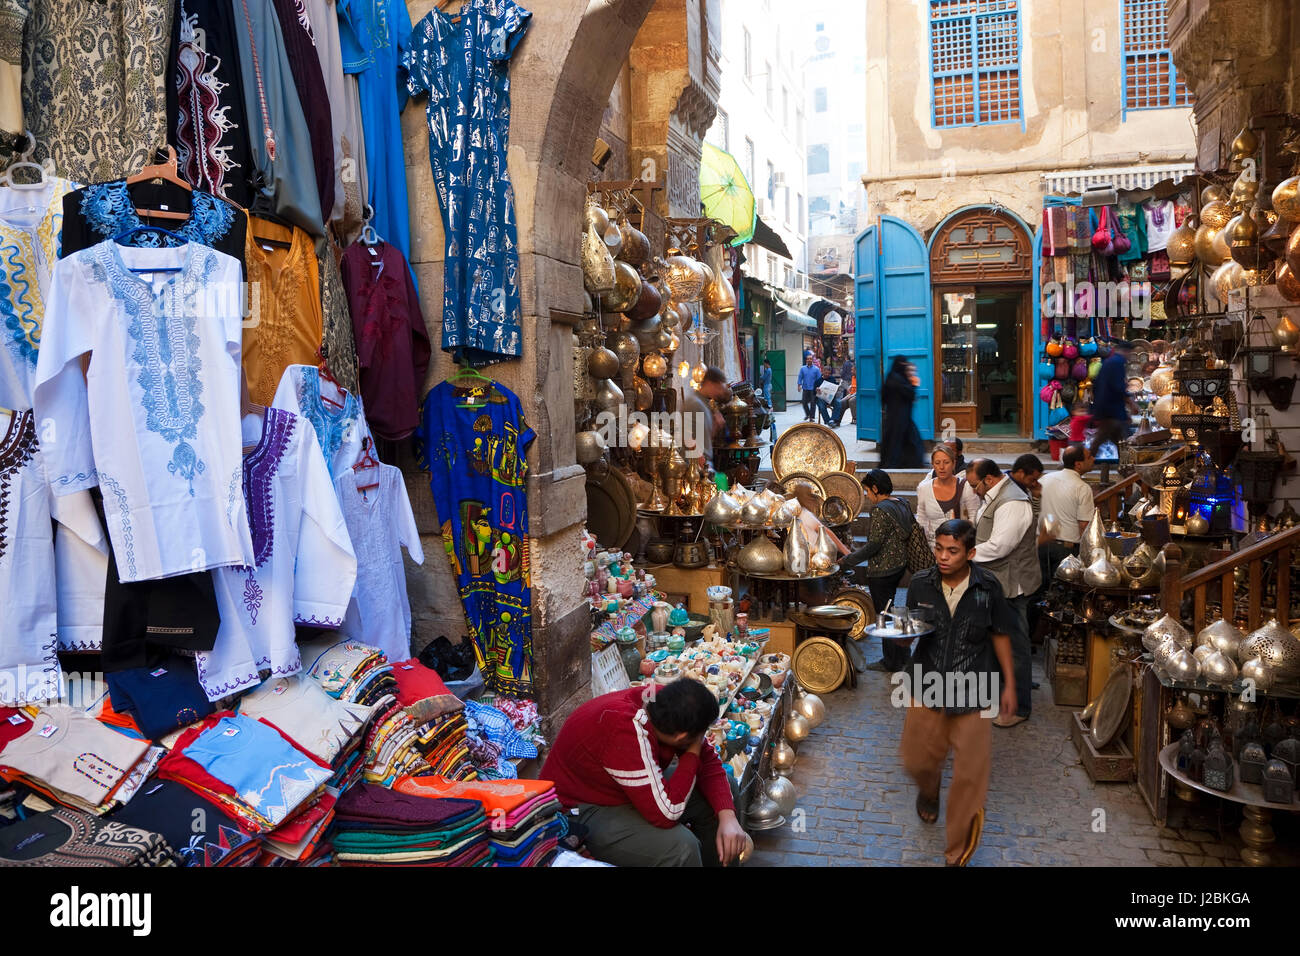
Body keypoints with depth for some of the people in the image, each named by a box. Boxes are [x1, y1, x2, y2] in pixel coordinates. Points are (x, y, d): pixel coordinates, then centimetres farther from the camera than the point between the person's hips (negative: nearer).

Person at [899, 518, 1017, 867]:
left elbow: (1000, 635, 3)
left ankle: (958, 854, 22)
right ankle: (929, 791, 54)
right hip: (927, 689, 2)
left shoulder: (988, 588, -11)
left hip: (972, 694, -1)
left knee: (970, 776, 3)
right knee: (917, 761, 15)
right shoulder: (920, 584, -8)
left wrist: (1009, 685, 6)